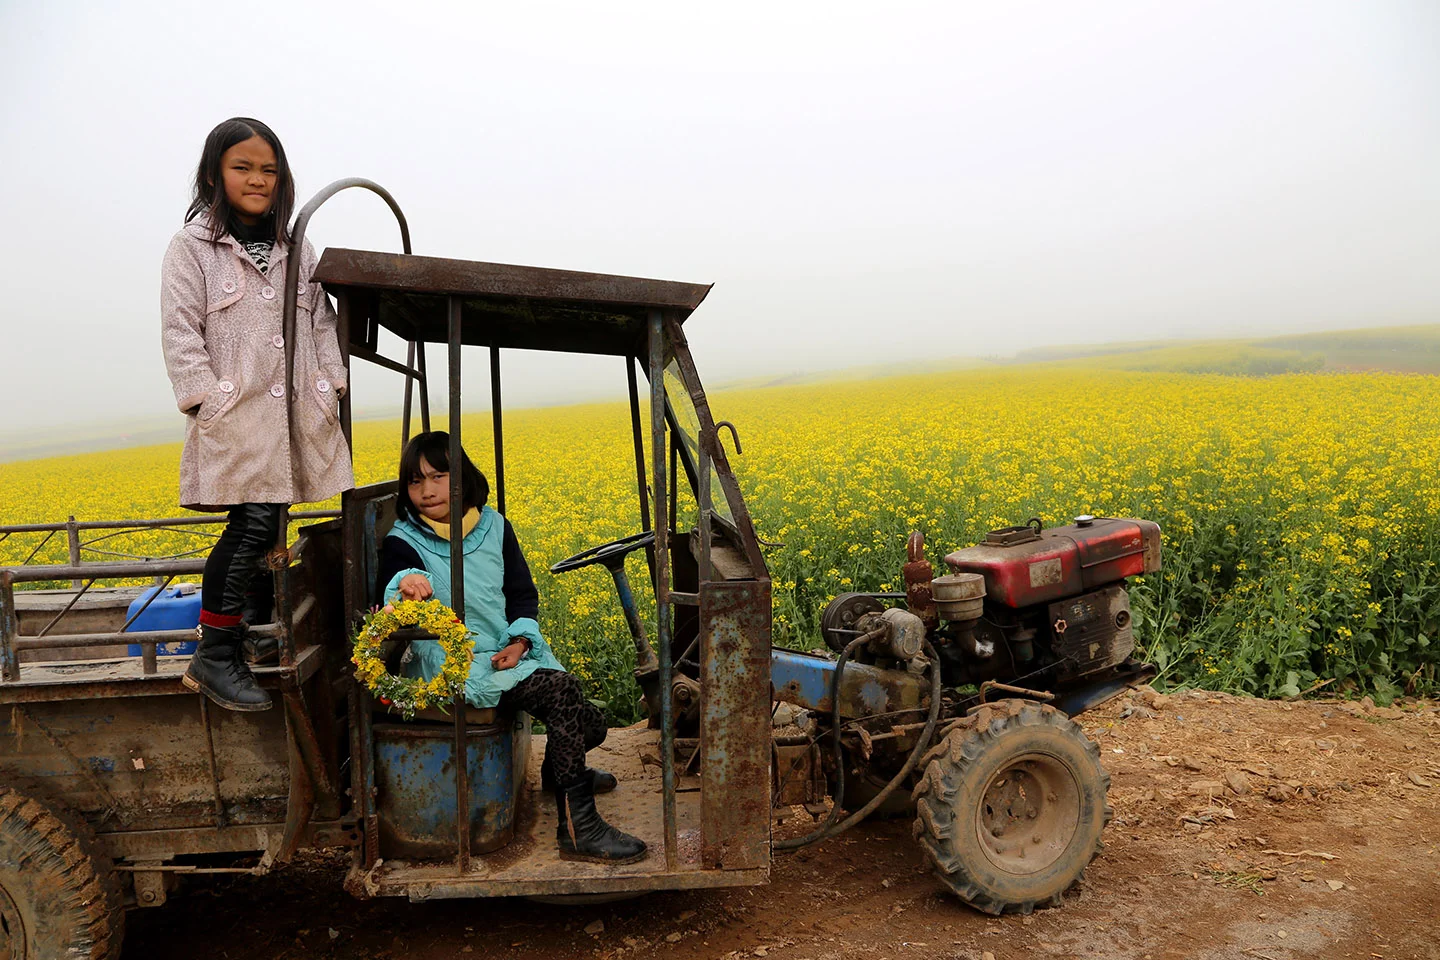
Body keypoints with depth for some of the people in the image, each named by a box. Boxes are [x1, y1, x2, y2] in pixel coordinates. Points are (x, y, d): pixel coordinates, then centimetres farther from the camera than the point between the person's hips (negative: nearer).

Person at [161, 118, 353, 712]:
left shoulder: (296, 252, 17)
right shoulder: (192, 248, 2)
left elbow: (321, 321, 17)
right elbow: (180, 331, -3)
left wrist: (334, 380, 5)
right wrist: (204, 397, -13)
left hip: (296, 412, 5)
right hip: (237, 414, -5)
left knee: (269, 526, 7)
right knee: (255, 523, -13)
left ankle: (260, 630, 22)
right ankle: (213, 657, -4)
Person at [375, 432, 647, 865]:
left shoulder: (493, 527, 9)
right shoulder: (404, 542, -4)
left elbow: (523, 594, 12)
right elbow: (389, 589, -24)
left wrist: (519, 641, -6)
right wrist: (406, 583, -49)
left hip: (509, 654, 6)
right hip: (454, 666, -5)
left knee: (589, 725, -3)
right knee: (560, 689, -28)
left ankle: (557, 769, 37)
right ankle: (577, 828, -19)